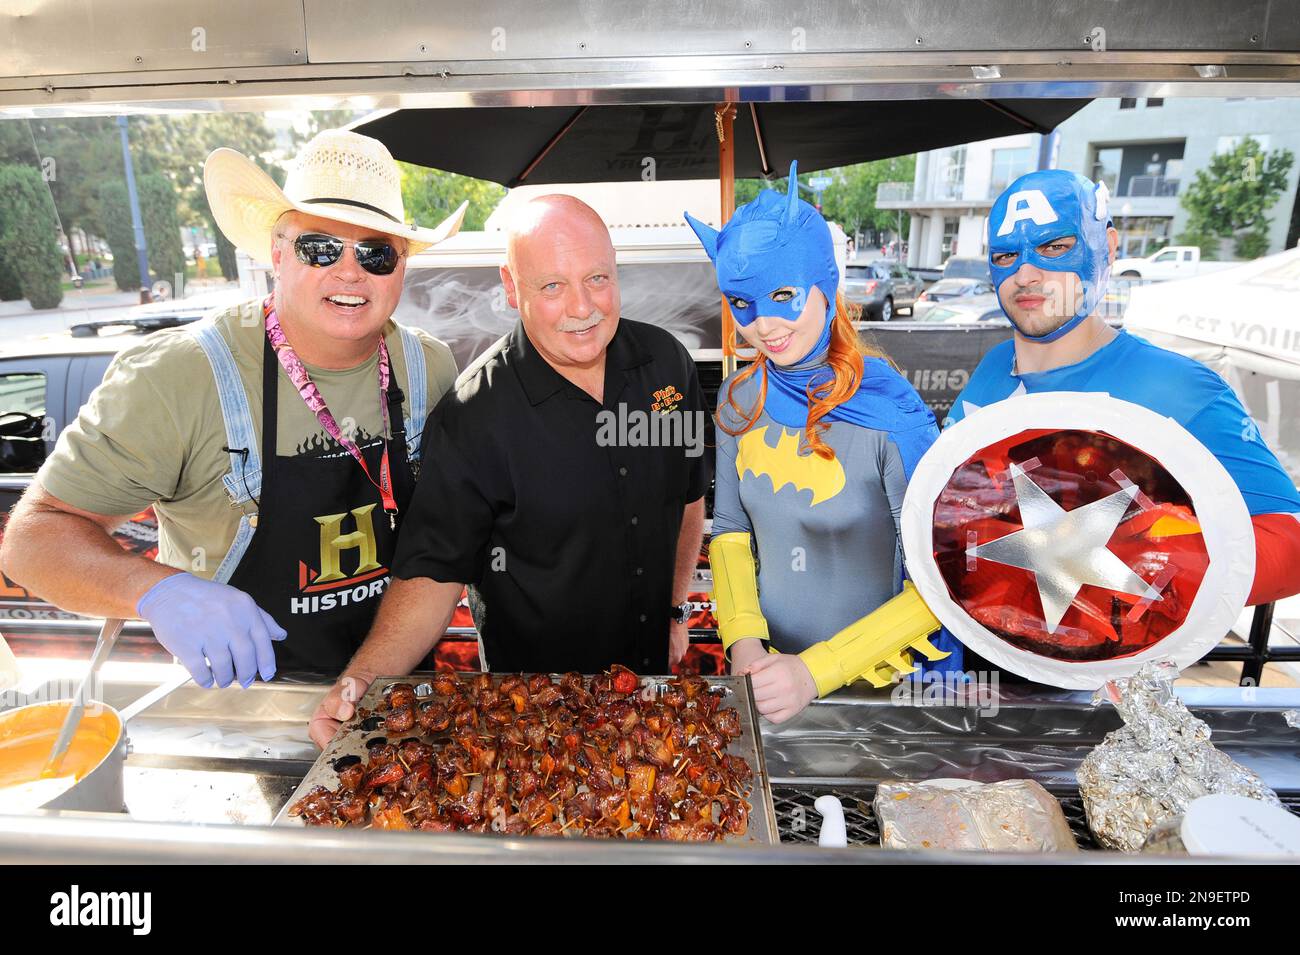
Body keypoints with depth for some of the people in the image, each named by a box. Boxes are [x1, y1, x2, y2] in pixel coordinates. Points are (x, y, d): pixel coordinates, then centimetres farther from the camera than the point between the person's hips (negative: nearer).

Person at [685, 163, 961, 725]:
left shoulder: (888, 410, -22)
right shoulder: (740, 399, -7)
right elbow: (730, 530, 1)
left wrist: (817, 670, -27)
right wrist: (742, 640, -12)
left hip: (872, 675, -4)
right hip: (766, 670, 4)